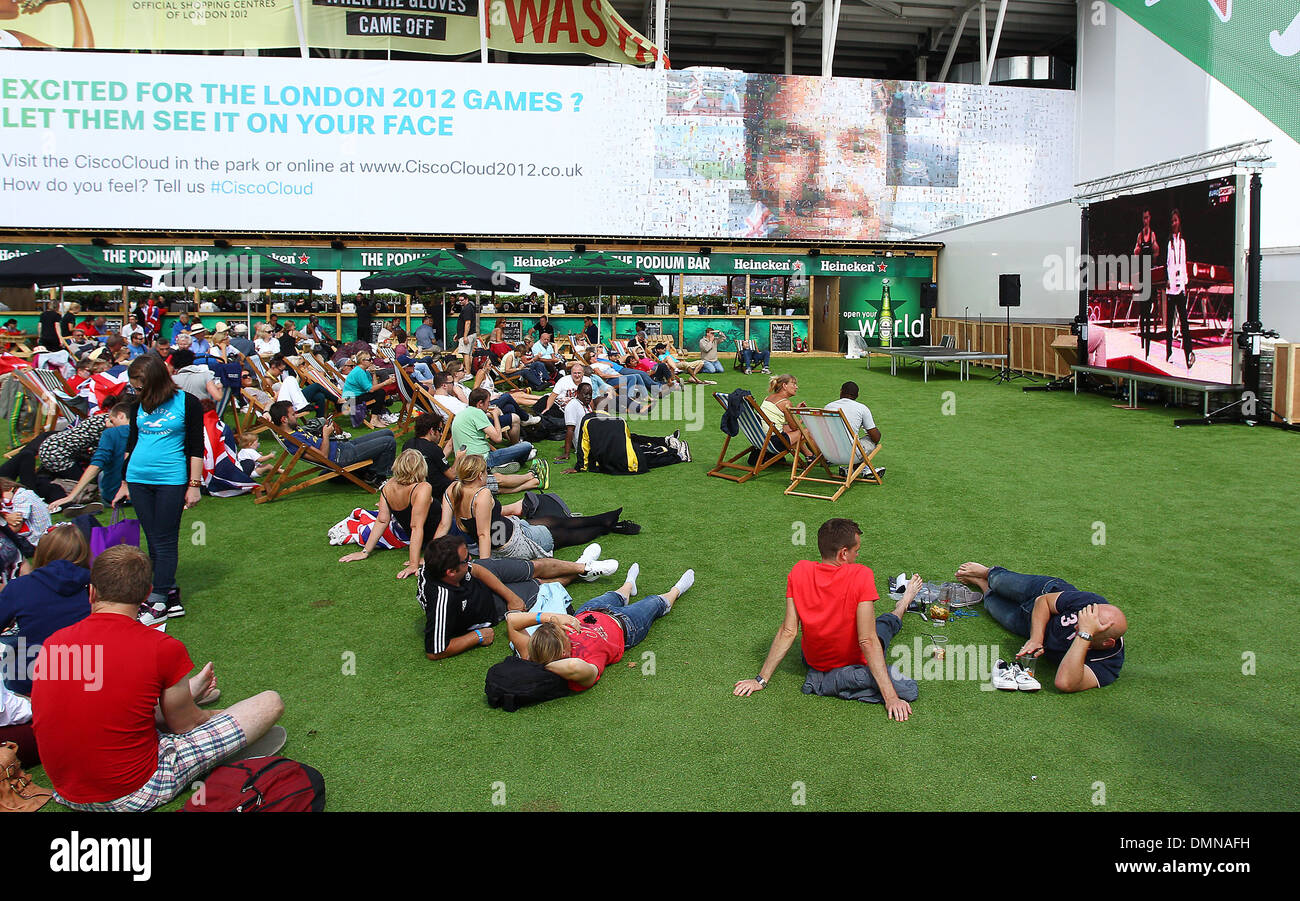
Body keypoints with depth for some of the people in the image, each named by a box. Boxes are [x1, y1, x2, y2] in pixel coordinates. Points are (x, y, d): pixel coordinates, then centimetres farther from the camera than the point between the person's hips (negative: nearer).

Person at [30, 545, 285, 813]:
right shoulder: (164, 649, -18)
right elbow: (184, 725, -2)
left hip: (67, 791, 6)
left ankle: (189, 690, 51)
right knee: (270, 702, 2)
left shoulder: (52, 644, -4)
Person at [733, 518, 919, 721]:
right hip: (855, 662, -2)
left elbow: (788, 632, -15)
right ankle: (903, 605, 58)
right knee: (887, 621, 30)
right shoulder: (861, 575, -28)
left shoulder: (800, 571, -18)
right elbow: (867, 641, -29)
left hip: (814, 661, 2)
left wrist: (761, 679, -8)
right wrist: (891, 698, -25)